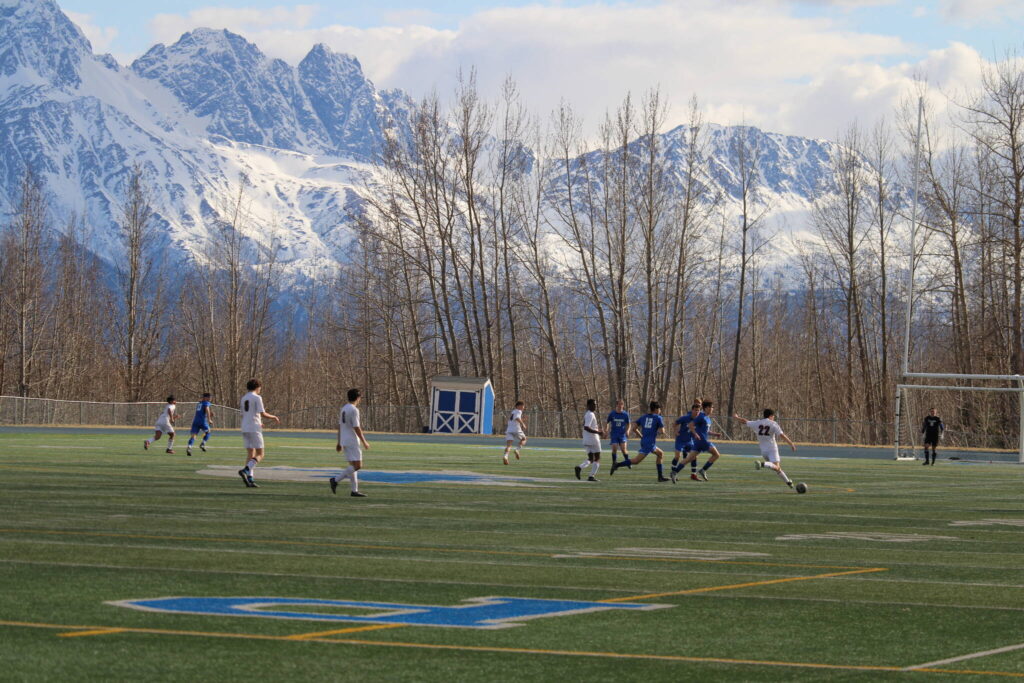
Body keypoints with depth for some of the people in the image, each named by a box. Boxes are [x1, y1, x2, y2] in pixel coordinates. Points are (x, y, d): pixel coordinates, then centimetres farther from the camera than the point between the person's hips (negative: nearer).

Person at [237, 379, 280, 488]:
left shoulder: (243, 399, 15)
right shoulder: (257, 398, -8)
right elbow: (263, 414, -14)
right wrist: (274, 417, 4)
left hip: (245, 429, 7)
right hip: (254, 429, -7)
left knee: (250, 454, 8)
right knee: (260, 455, -2)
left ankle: (250, 479, 0)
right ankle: (245, 470, -23)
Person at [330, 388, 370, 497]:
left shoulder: (343, 409, 13)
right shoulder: (354, 410, -14)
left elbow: (339, 427, 16)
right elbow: (356, 428, -18)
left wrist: (339, 443, 20)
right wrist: (364, 442, -12)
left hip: (345, 441, 9)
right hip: (352, 442, -9)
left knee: (353, 465, 10)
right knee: (357, 465, -9)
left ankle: (355, 490, 7)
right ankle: (336, 480, -14)